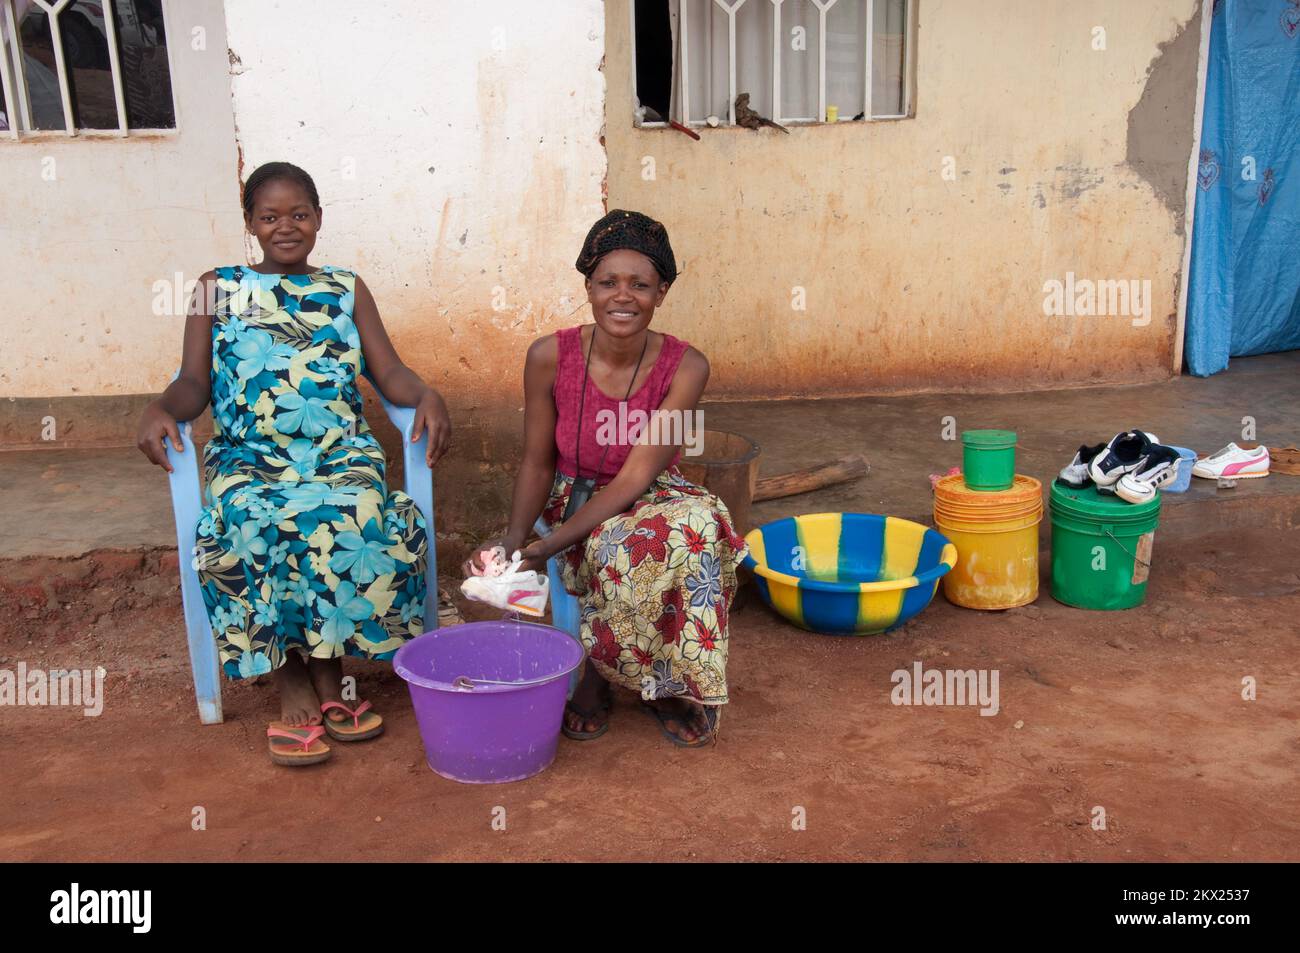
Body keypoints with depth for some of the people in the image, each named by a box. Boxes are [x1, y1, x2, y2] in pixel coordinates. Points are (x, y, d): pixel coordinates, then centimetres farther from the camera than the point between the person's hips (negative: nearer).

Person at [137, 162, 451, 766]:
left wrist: (426, 396, -14)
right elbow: (195, 382, 8)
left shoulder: (348, 291, 17)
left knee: (359, 520, -33)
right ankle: (292, 685, -20)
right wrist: (159, 410, -14)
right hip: (249, 461, 0)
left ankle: (327, 672, -16)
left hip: (341, 456, 1)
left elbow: (389, 373, 8)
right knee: (253, 527, -34)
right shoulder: (217, 290, 15)